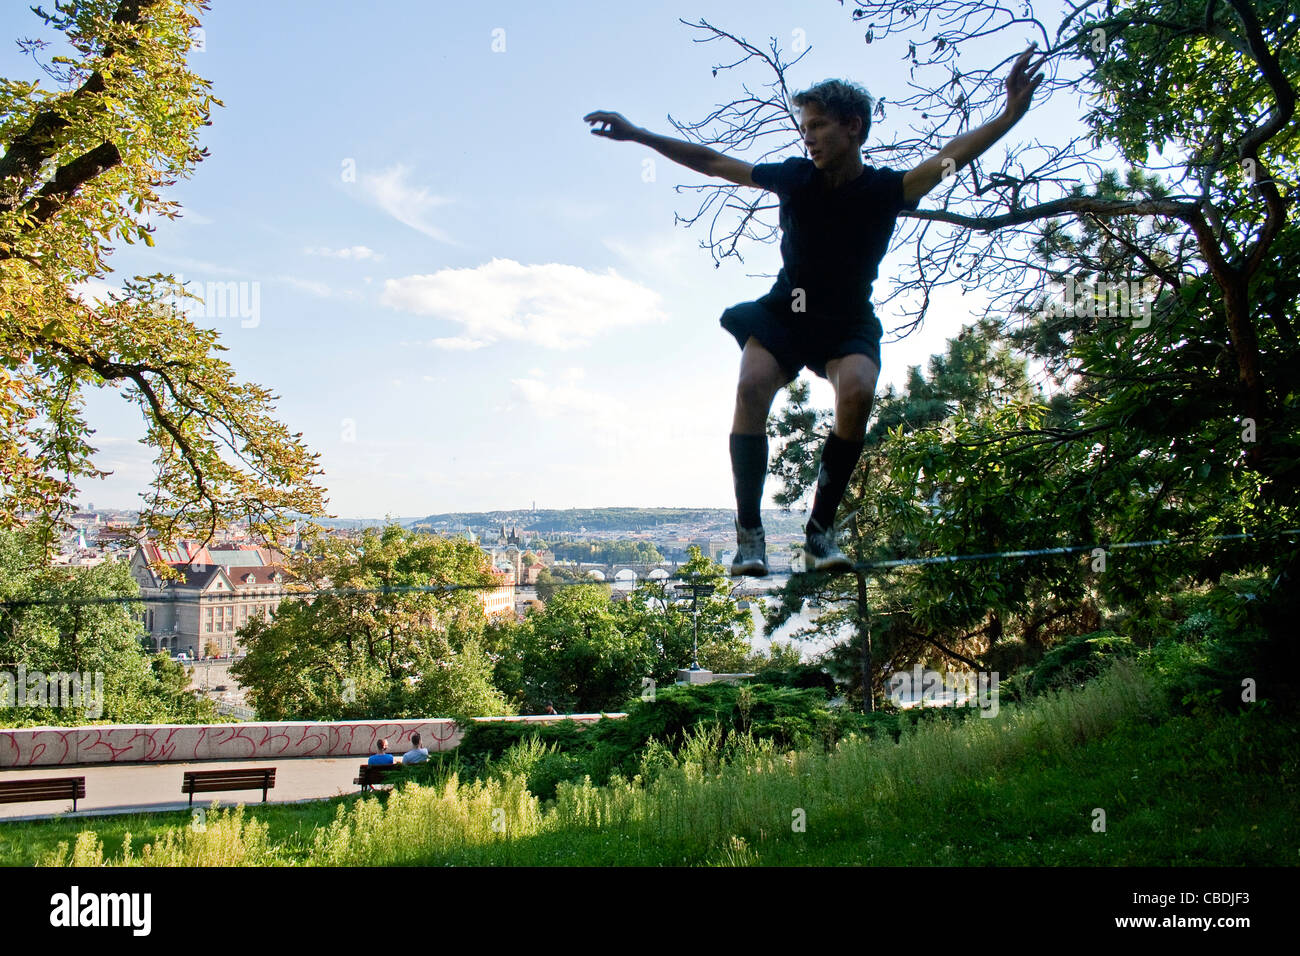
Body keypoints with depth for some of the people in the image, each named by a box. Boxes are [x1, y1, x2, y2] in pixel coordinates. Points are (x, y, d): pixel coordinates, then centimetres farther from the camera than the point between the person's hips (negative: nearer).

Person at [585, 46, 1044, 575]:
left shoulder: (886, 188, -10)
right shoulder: (795, 177, -5)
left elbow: (951, 156, -26)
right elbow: (712, 162, 1)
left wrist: (1011, 113, -43)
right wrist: (638, 134, 1)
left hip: (847, 322, -1)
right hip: (784, 312, 1)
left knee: (857, 392, -32)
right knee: (751, 387, -27)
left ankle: (821, 530, -19)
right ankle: (749, 534, -21)